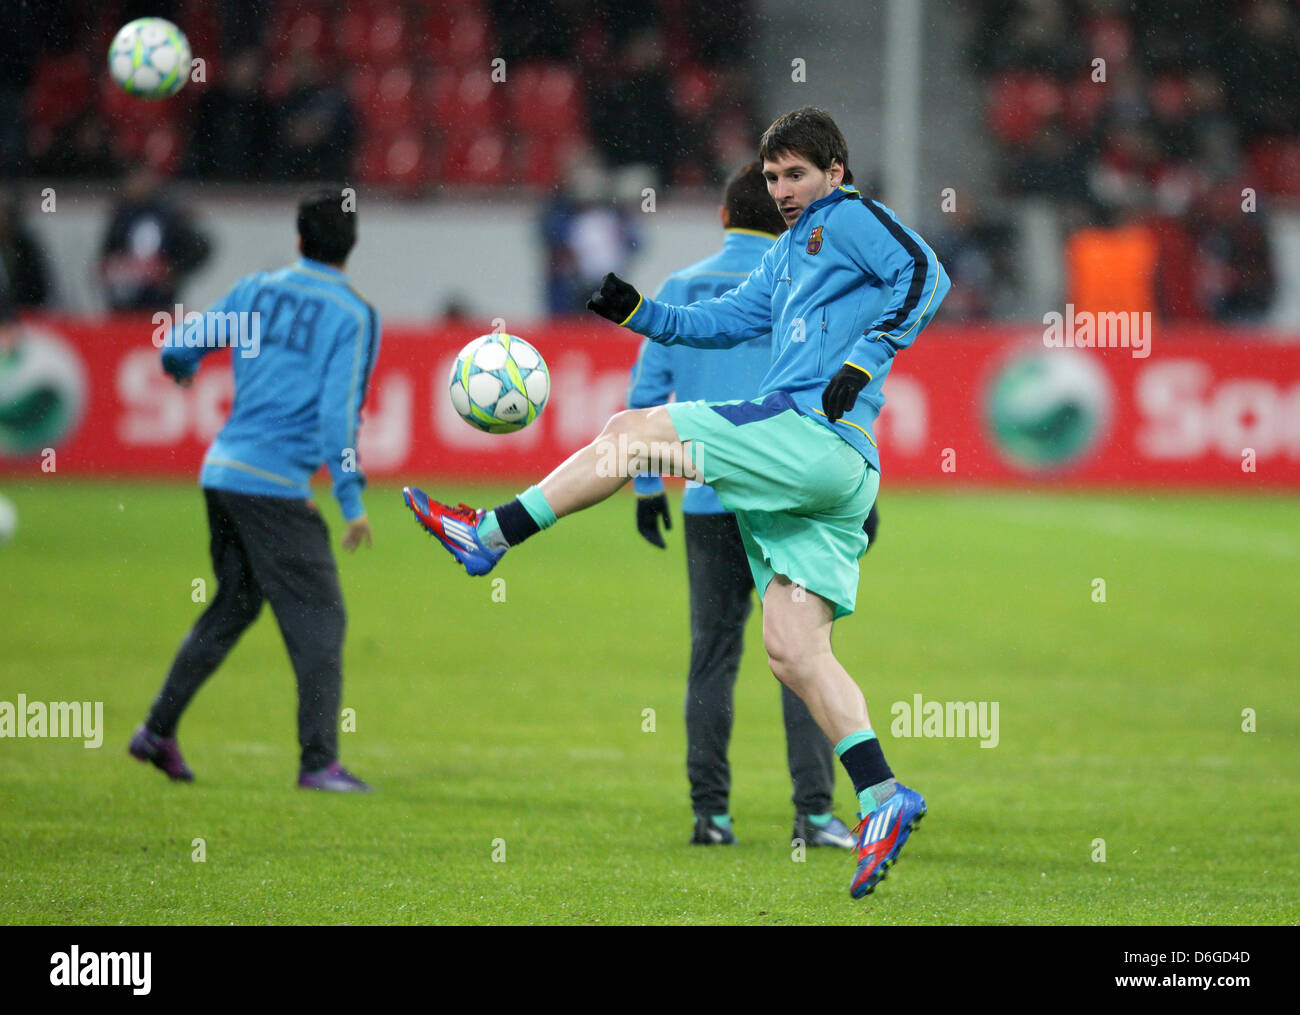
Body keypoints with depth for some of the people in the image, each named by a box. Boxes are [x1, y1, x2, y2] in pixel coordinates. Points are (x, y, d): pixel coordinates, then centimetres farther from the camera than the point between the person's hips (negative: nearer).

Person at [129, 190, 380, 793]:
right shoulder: (353, 316, -6)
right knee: (318, 620, -1)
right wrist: (352, 501, -13)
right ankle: (319, 761, -6)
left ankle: (159, 730, 24)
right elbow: (339, 411, -15)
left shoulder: (256, 291, 10)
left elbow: (177, 351, 15)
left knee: (232, 607, 21)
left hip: (221, 472, 7)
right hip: (276, 484, -7)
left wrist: (184, 371, 40)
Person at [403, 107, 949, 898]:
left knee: (631, 432, -5)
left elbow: (925, 274, -10)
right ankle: (883, 800, -8)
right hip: (836, 477, 10)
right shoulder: (787, 257, 32)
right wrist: (635, 311, 18)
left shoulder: (850, 218, 5)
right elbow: (718, 323, 34)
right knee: (792, 648, 0)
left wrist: (864, 362, -17)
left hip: (813, 436, -10)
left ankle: (487, 536, 1)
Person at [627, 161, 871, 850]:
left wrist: (646, 488, 13)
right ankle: (813, 811, -7)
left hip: (707, 502, 3)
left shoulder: (677, 292, 7)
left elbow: (645, 395, 7)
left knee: (712, 656, 8)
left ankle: (710, 811, 6)